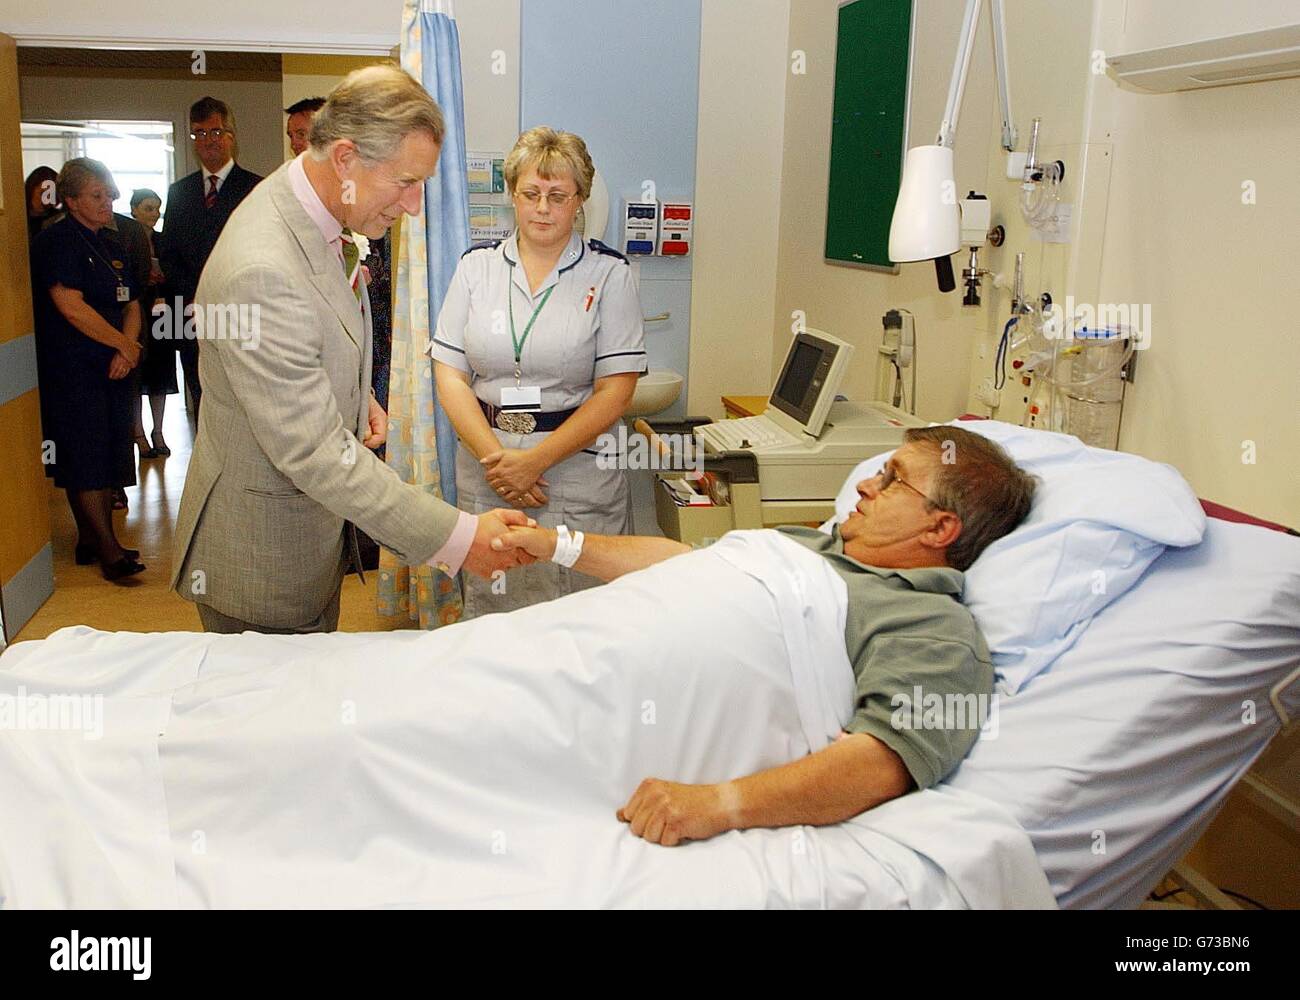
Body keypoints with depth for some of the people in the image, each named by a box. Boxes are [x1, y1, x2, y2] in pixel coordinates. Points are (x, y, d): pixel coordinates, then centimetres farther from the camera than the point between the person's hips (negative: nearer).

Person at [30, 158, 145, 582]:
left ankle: (92, 539, 17)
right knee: (85, 456, -7)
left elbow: (131, 305, 16)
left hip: (111, 368, 8)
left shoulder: (112, 244, 17)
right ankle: (108, 550, -6)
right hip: (71, 368, -8)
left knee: (107, 456, 8)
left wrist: (126, 349, -3)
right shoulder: (56, 241, -8)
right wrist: (124, 344, -11)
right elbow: (70, 306, -18)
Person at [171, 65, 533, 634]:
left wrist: (356, 398, 1)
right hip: (263, 559, -9)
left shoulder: (318, 215, -1)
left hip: (318, 536, 9)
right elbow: (314, 453, -33)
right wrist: (455, 537, -33)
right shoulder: (262, 272, -32)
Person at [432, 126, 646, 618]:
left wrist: (536, 460, -14)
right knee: (489, 611, 10)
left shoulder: (608, 273, -1)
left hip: (577, 472, -2)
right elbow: (449, 375, 3)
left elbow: (615, 390, -7)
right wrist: (494, 455, -11)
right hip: (485, 470, 2)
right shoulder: (477, 265, 7)